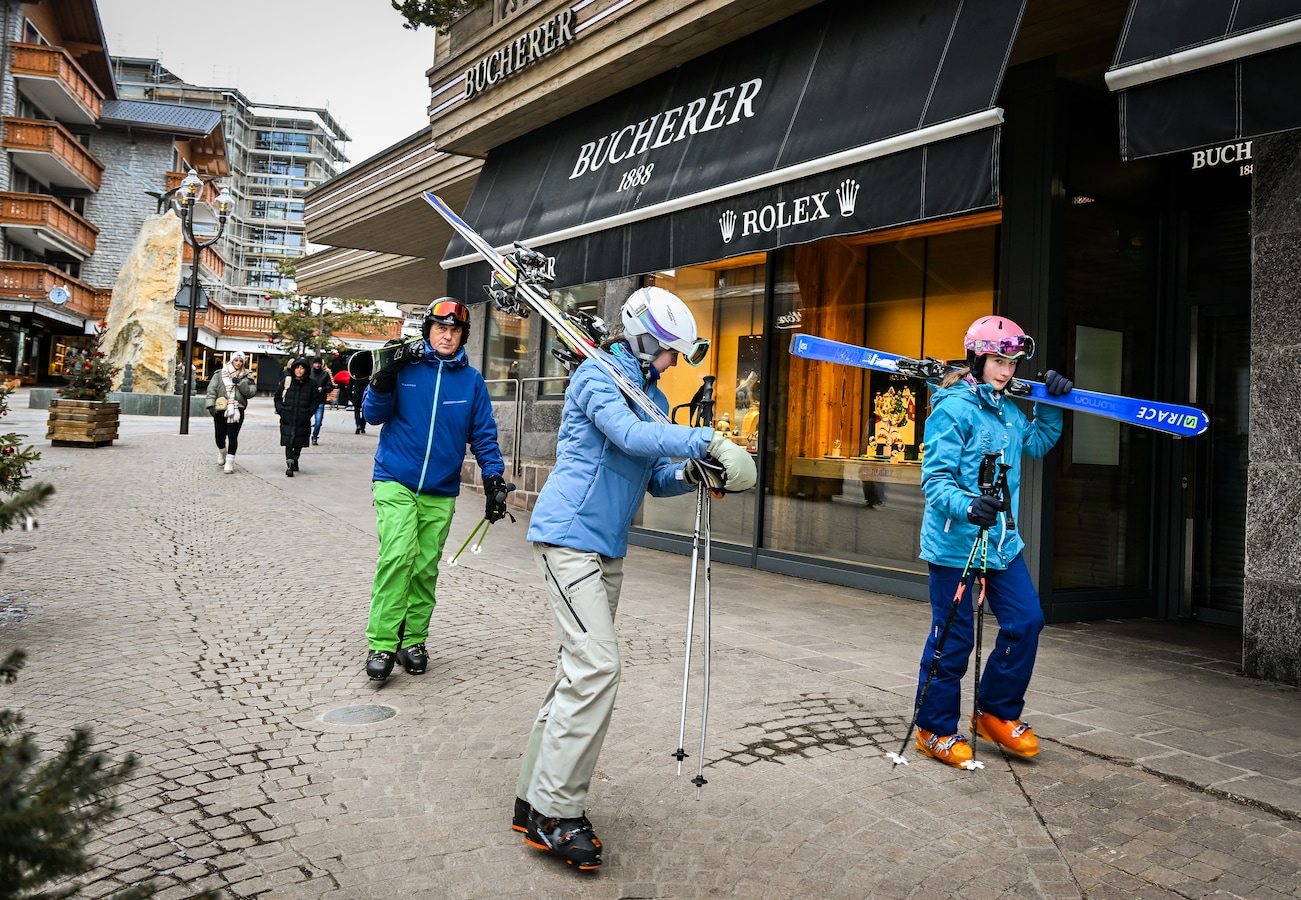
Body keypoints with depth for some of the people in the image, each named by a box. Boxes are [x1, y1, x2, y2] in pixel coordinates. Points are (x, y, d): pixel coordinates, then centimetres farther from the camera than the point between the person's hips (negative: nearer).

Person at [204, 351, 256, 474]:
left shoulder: (246, 377, 8)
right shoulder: (220, 375, 6)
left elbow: (251, 392, -3)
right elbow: (211, 390, 0)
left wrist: (240, 383, -14)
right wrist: (210, 405, -11)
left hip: (237, 411, -1)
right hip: (220, 410, 1)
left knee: (232, 436, -6)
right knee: (219, 435, 5)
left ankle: (229, 462, 0)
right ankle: (221, 452, 36)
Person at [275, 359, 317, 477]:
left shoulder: (311, 384, 2)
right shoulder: (286, 381, 4)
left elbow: (315, 401, 8)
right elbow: (278, 397, 10)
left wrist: (309, 413, -3)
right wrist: (280, 410, -4)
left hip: (302, 420, 1)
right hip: (287, 419, -1)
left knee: (299, 443, 10)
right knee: (288, 442, -8)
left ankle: (295, 460, 31)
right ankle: (289, 465, -9)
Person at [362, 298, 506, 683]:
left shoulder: (471, 379, 5)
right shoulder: (406, 365, 0)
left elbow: (483, 434, 8)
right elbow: (374, 415, -1)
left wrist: (494, 479, -1)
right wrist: (387, 374, -15)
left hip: (440, 492, 3)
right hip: (395, 482, -3)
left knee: (426, 568, 6)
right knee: (398, 557, -17)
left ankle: (413, 640, 20)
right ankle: (381, 645, -9)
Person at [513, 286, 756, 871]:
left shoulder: (653, 398, 17)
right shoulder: (598, 376, -8)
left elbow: (654, 480, 16)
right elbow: (629, 435, -25)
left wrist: (688, 475, -4)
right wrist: (706, 440, -28)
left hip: (608, 551, 9)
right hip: (568, 537, -9)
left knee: (581, 671, 9)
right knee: (597, 665, -16)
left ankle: (535, 798, 18)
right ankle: (555, 813, -8)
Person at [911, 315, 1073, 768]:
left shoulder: (1008, 410, 12)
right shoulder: (953, 408, -13)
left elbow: (1038, 443, 32)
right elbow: (935, 478, -18)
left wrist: (1052, 405, 17)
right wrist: (967, 506, -35)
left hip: (1001, 540, 8)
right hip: (955, 542, -8)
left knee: (1026, 621, 6)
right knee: (953, 638, 0)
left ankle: (997, 713, 25)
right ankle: (935, 729, 16)